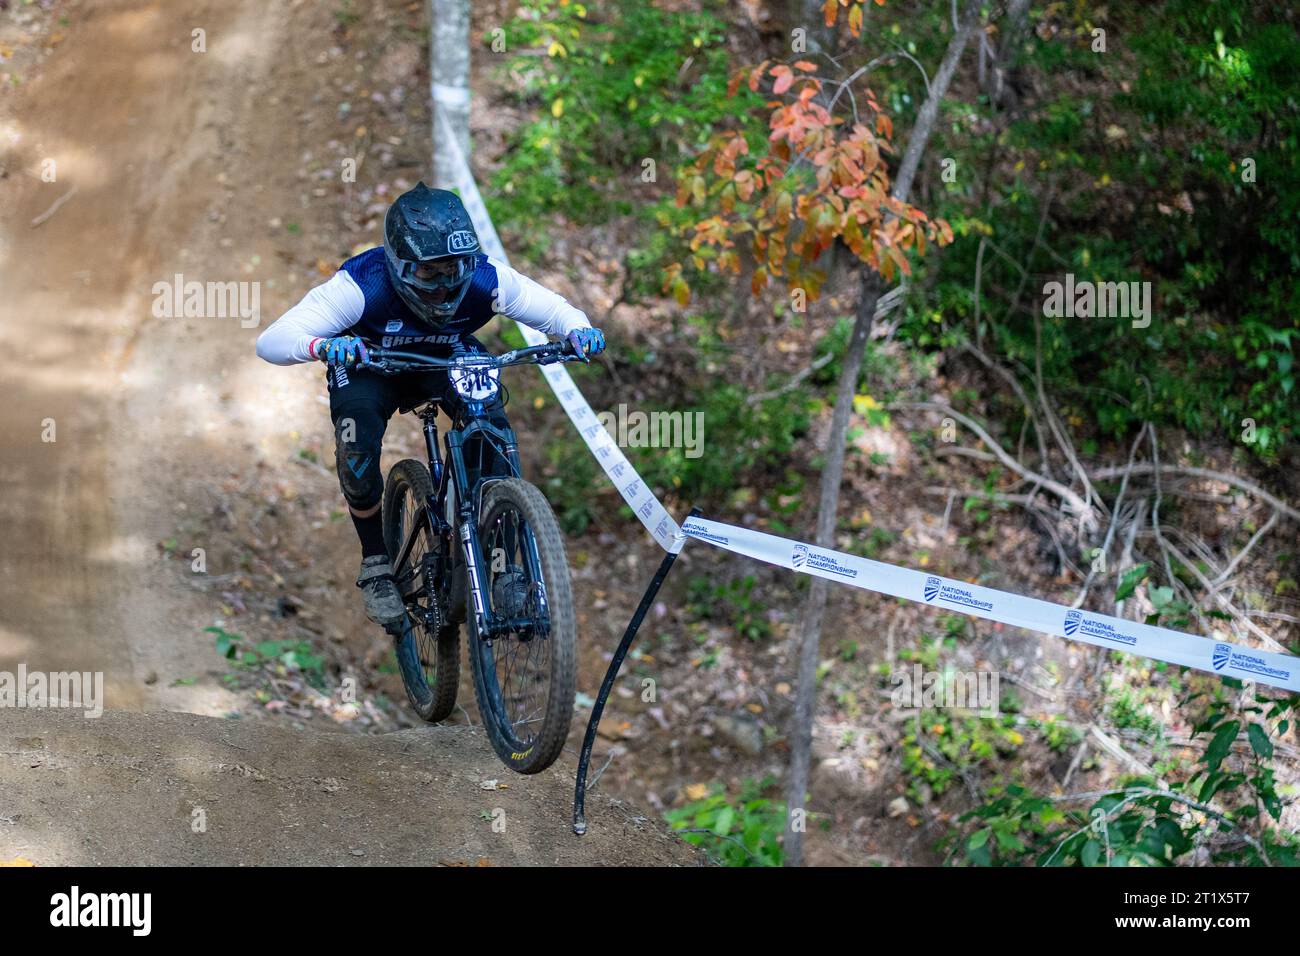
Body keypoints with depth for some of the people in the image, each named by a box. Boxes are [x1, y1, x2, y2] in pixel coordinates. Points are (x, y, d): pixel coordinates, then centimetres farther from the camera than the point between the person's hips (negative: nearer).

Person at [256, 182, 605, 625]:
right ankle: (375, 564, -6)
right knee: (357, 448, -30)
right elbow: (271, 341, -42)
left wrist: (578, 328, -43)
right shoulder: (362, 285, -38)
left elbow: (551, 306, -18)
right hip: (368, 365, -2)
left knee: (492, 425, -26)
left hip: (447, 359, 2)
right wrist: (320, 347, -64)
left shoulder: (483, 278, -31)